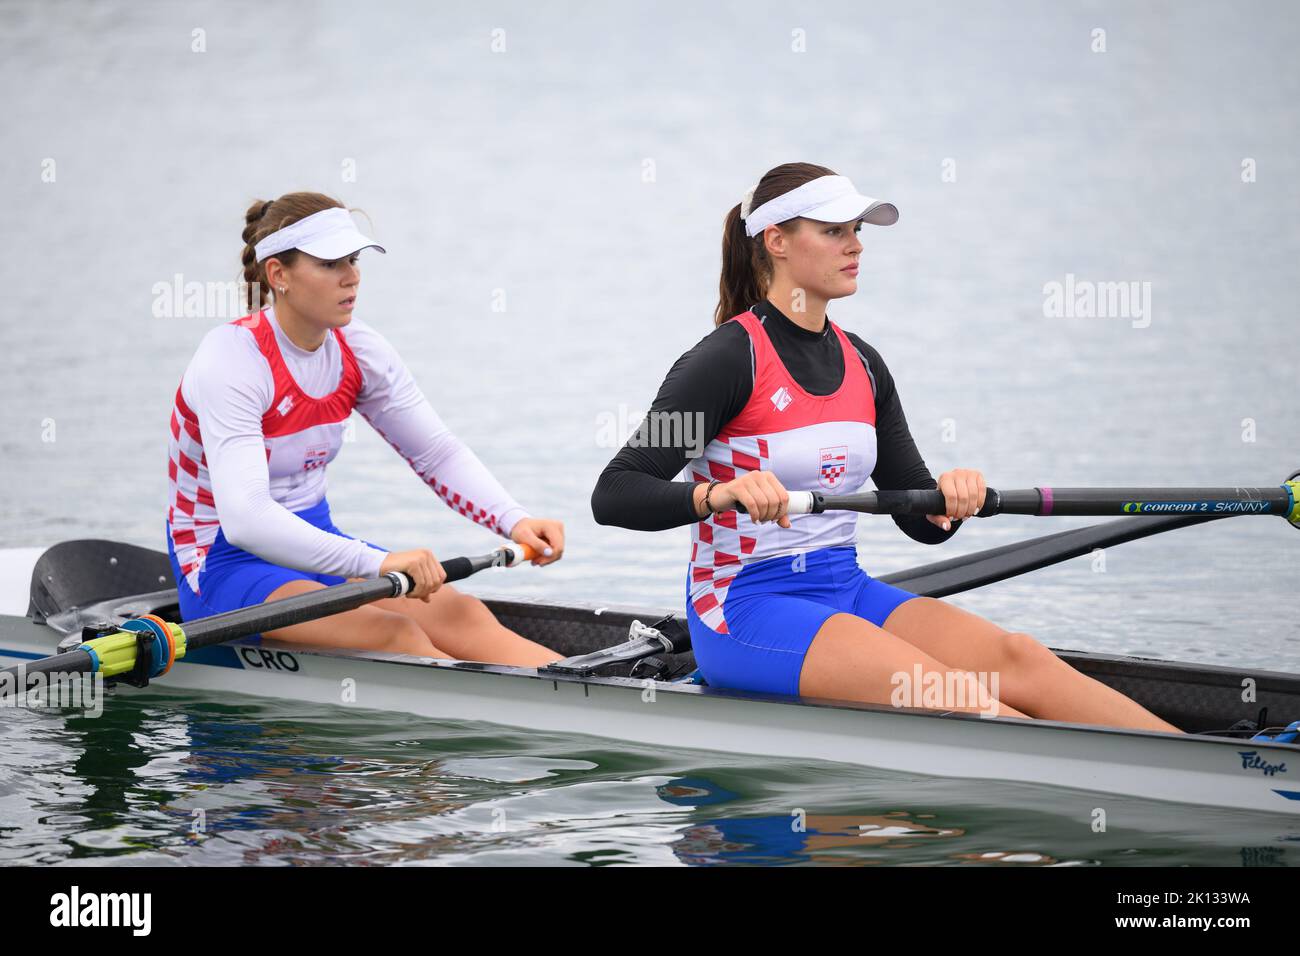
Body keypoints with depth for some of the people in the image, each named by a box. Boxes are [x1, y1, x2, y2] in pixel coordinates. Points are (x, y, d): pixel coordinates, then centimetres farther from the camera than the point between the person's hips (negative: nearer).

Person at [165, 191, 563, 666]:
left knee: (460, 614, -19)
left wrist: (515, 521, -15)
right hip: (224, 566, -7)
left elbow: (439, 453, 5)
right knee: (395, 635, -30)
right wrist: (377, 563, -44)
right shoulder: (230, 360, -22)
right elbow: (245, 520, -34)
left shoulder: (358, 350, 1)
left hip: (313, 543, 7)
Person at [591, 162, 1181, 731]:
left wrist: (950, 499, -10)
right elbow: (612, 495, -17)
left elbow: (922, 521, 14)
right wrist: (717, 494, -35)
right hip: (745, 605, -7)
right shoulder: (729, 358, -10)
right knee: (932, 689, -29)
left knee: (1014, 658, -19)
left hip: (845, 590, 7)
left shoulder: (862, 364, 12)